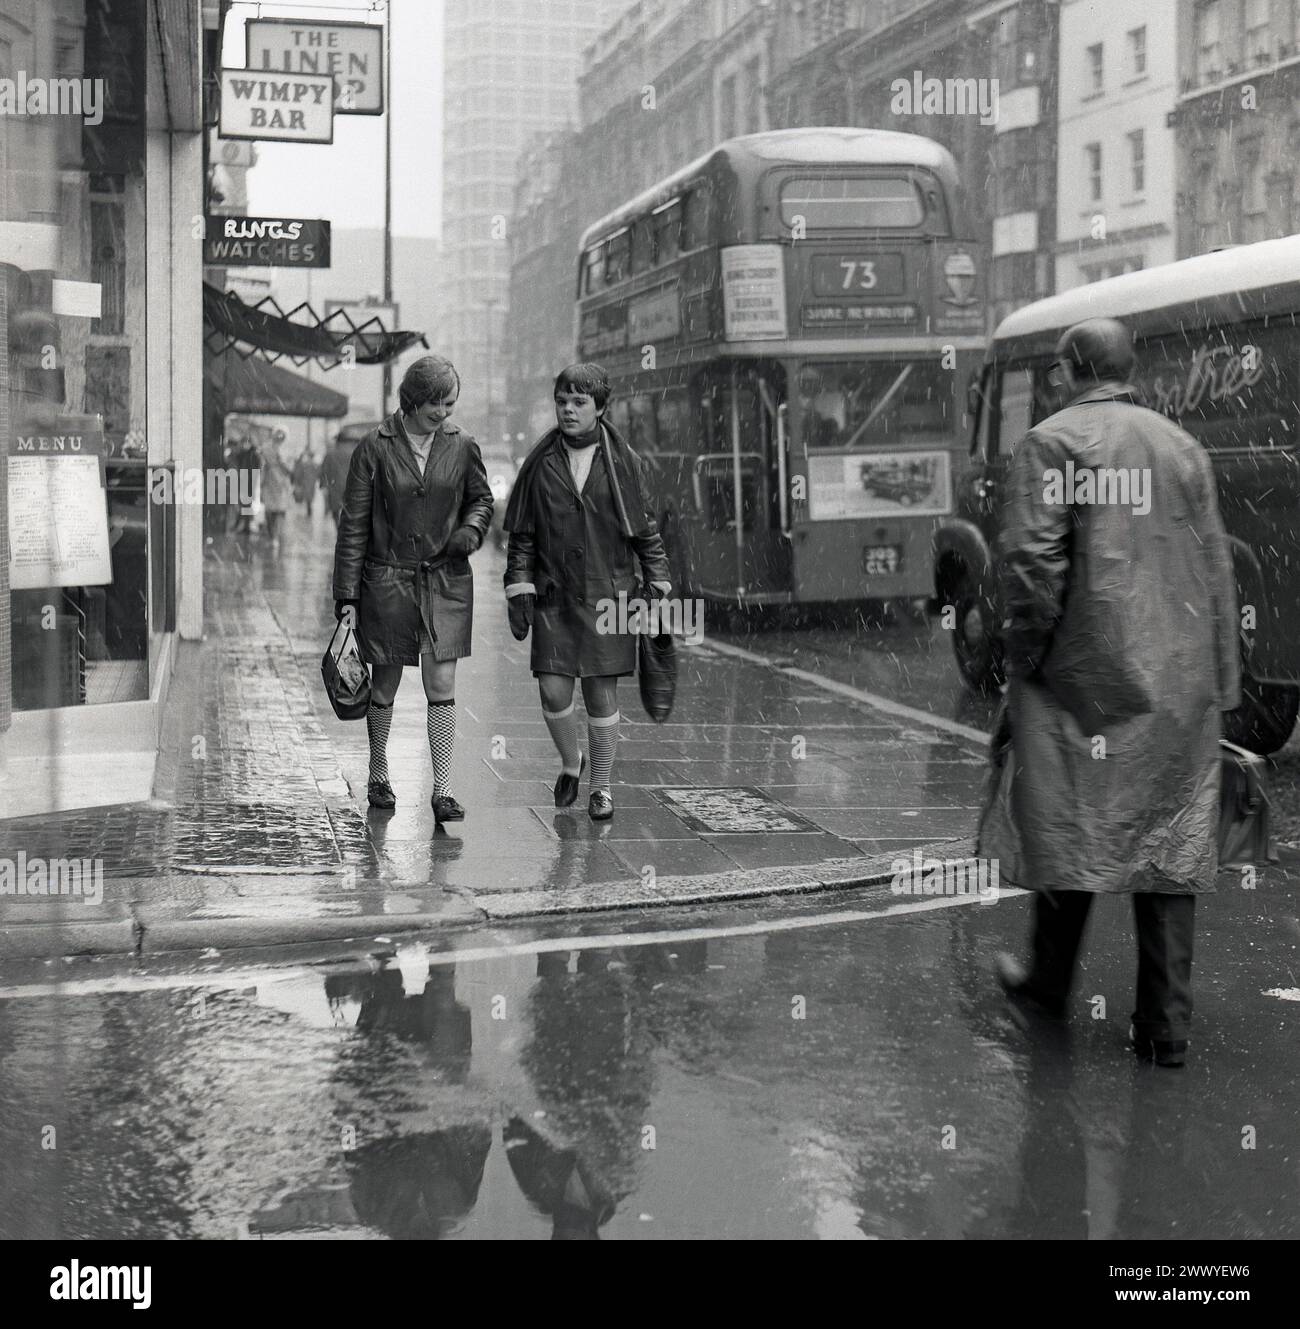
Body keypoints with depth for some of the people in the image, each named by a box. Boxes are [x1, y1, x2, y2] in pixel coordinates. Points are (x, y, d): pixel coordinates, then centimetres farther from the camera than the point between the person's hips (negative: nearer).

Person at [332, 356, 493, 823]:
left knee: (442, 686, -5)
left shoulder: (462, 446, 0)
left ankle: (443, 790, -4)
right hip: (387, 579, -1)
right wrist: (346, 596, -6)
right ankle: (378, 777, 30)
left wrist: (471, 529, -7)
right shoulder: (375, 448, -6)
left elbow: (482, 498, 17)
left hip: (445, 580, 1)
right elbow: (353, 524, -4)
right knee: (384, 684, 11)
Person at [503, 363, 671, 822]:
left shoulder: (624, 463, 1)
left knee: (602, 693, 2)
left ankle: (601, 786, 18)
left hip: (608, 593, -1)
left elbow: (646, 532, 6)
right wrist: (519, 591, 2)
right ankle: (570, 763, 24)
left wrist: (658, 588, 4)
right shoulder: (540, 464, 3)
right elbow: (521, 535, 8)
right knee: (553, 691, -5)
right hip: (554, 597, 1)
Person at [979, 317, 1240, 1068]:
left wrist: (1024, 658, -3)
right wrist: (1221, 685, 14)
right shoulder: (1182, 447, 10)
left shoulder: (1054, 442, -5)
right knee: (1172, 842, 5)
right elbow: (1217, 570, 10)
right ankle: (1167, 1026, 7)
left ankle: (1049, 985, 26)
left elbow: (1035, 560, -14)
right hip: (1178, 682, 4)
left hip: (1086, 672, -4)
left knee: (1071, 827, 10)